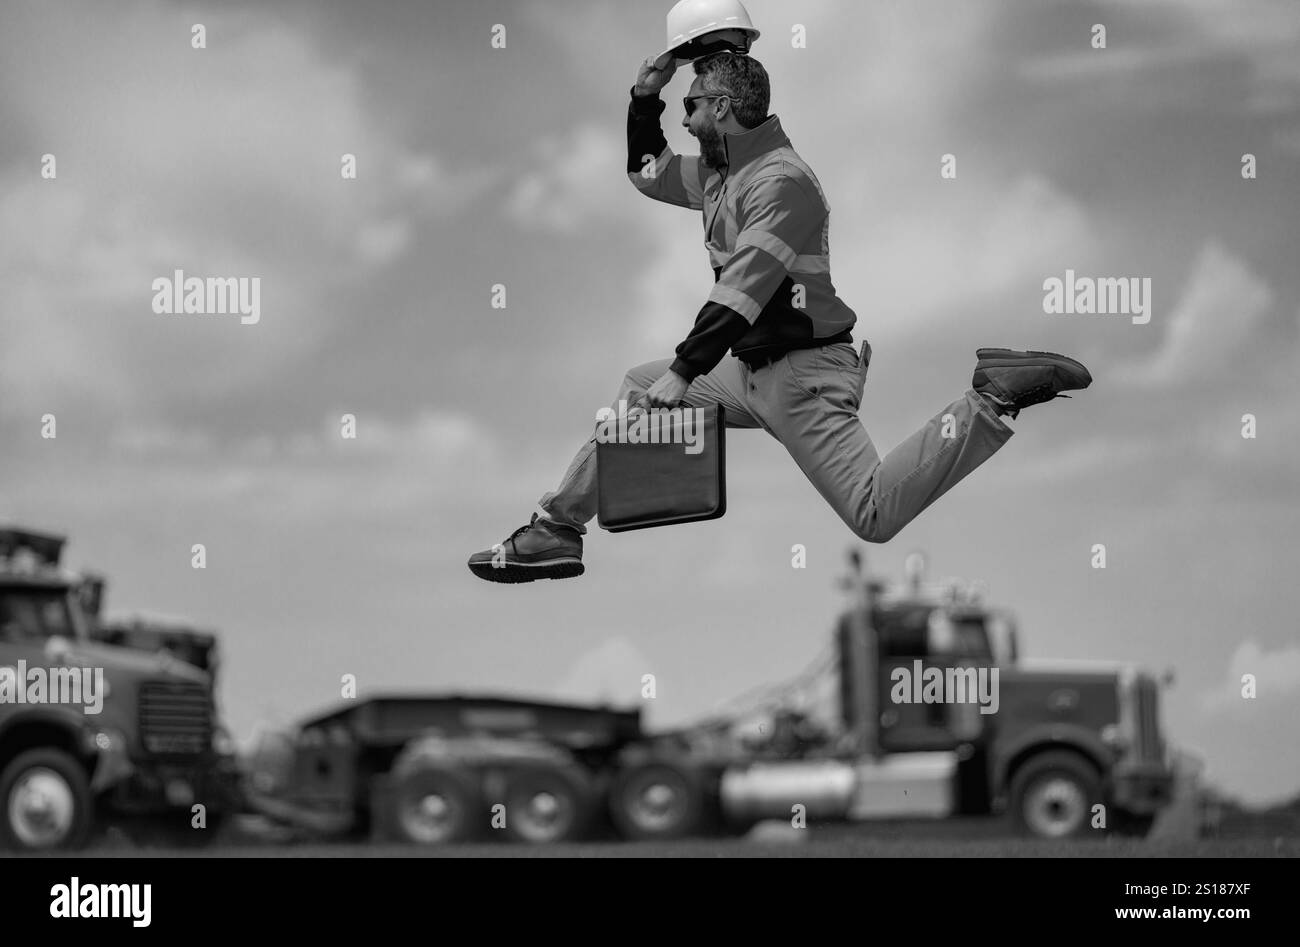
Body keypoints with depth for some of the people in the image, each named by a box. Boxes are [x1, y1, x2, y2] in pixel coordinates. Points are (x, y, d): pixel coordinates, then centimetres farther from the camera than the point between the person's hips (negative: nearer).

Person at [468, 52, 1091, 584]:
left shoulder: (781, 181, -18)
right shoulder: (717, 171, 12)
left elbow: (743, 291, -25)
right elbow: (647, 173, 30)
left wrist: (684, 372, -25)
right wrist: (644, 99, 14)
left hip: (802, 372, -10)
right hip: (749, 367, 10)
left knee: (875, 517, -19)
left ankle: (992, 399, -13)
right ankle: (556, 528, 15)